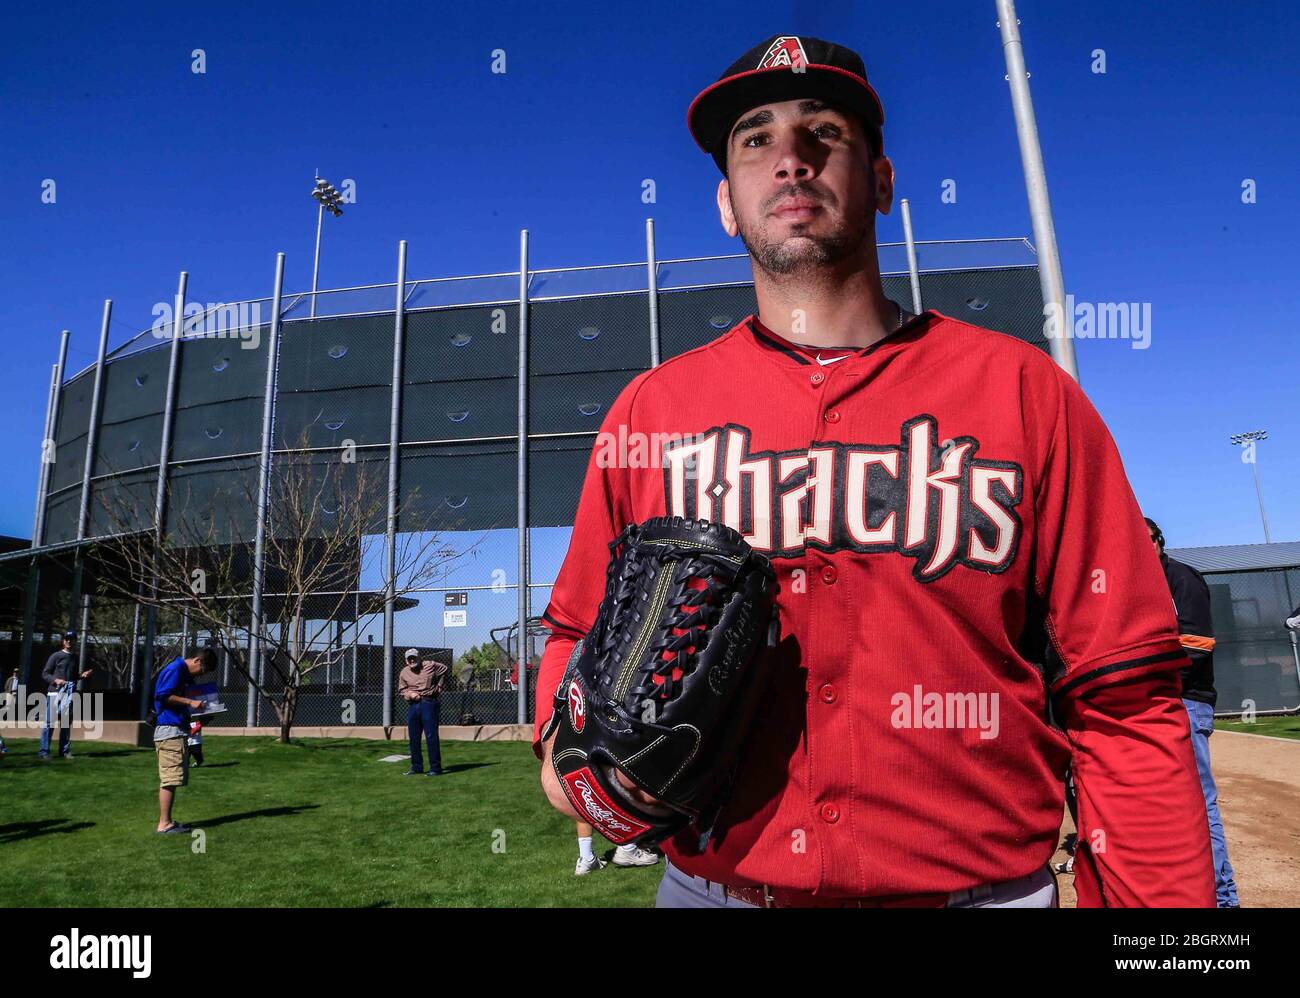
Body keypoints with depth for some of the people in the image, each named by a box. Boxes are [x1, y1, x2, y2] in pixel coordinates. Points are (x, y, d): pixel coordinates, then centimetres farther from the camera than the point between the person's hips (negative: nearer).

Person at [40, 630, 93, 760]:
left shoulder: (76, 658, 15)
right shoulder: (56, 656, 0)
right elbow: (45, 674, -2)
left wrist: (82, 675, 5)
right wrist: (55, 680, -18)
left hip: (69, 694, 5)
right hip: (54, 693, -5)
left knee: (66, 723, 9)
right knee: (49, 722, -6)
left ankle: (65, 750, 14)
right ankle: (44, 751, -3)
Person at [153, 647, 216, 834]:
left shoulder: (185, 673, 19)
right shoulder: (175, 668, -11)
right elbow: (162, 695, -19)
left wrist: (196, 704, 9)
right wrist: (190, 702, -18)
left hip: (179, 731, 10)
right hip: (169, 730, -10)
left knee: (171, 779, 12)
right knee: (170, 779, -8)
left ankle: (167, 821, 17)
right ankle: (164, 824, -6)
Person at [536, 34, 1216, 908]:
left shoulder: (1022, 389, -2)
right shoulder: (650, 410, 1)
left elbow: (1122, 695, -4)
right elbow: (580, 627, 9)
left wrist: (1164, 896, -9)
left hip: (986, 885, 0)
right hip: (710, 884, 2)